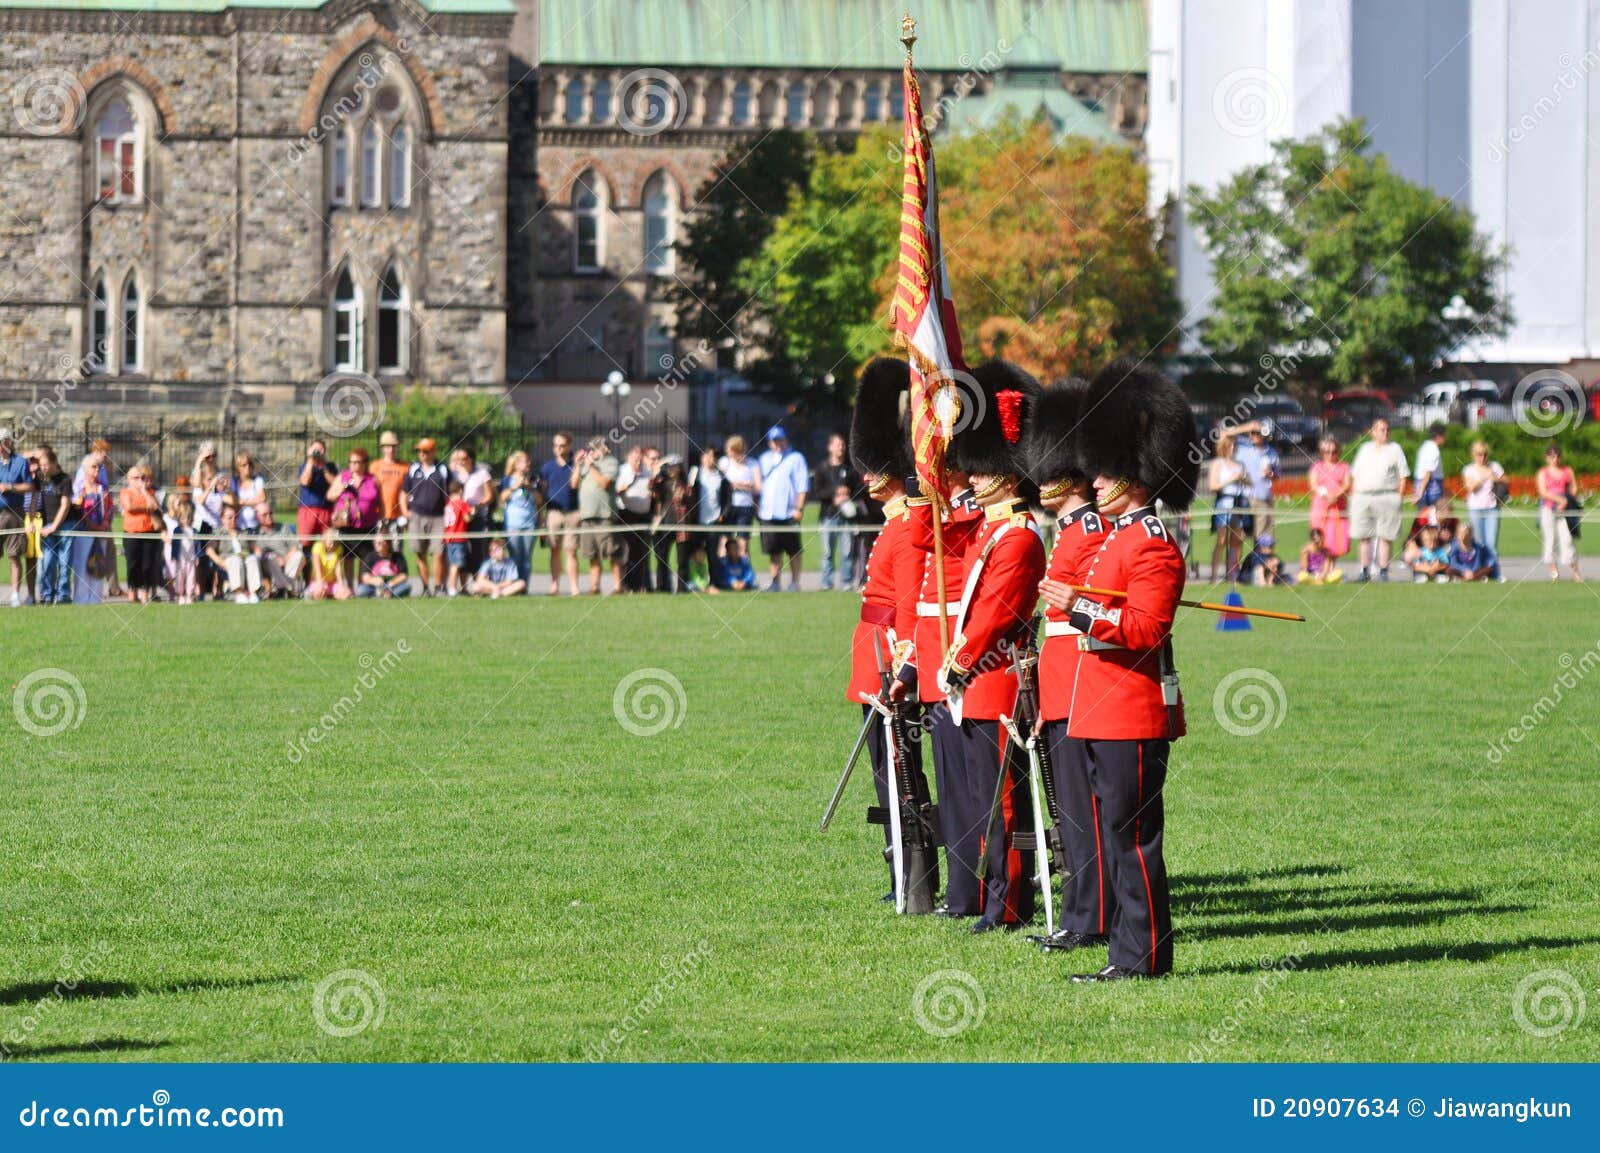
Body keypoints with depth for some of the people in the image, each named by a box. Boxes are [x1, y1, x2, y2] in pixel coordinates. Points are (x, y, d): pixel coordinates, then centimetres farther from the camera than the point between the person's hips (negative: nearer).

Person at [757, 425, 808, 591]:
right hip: (768, 513, 4)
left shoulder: (795, 458, 2)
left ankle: (795, 582, 4)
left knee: (793, 550, -1)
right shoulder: (764, 459, 16)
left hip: (789, 513, -4)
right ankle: (775, 581, 11)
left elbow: (802, 486, -3)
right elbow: (759, 483, 18)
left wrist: (799, 508, -12)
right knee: (774, 550, 6)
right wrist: (758, 506, 8)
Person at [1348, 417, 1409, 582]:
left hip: (1387, 497, -4)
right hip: (1362, 497, 4)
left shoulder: (1395, 449, 7)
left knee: (1385, 536, -6)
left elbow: (1402, 477, 2)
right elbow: (1355, 475, 18)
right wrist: (1354, 496, 8)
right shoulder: (1365, 449, 17)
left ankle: (1383, 571, -1)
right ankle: (1365, 571, 11)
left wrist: (1399, 498, -6)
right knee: (1364, 537, 4)